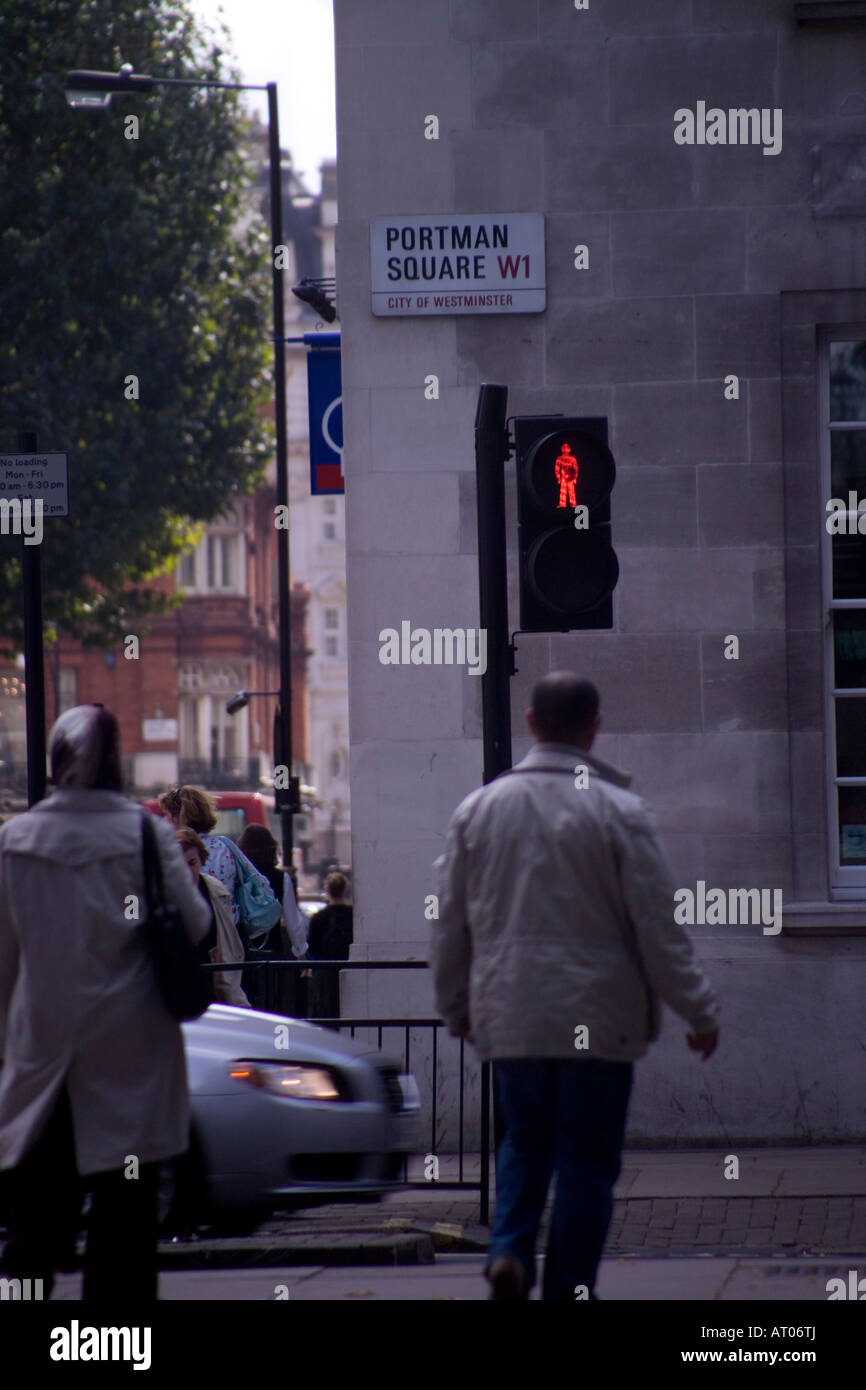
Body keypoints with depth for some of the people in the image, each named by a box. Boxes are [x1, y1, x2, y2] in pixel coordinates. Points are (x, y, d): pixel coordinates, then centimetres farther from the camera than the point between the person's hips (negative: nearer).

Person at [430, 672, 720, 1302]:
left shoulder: (478, 808, 4)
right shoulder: (619, 812, -8)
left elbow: (450, 921, 12)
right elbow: (659, 926, -7)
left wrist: (456, 1006, 26)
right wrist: (699, 1010, 2)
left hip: (509, 1015, 3)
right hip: (597, 1015, -3)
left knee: (525, 1143, 17)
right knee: (588, 1159, 4)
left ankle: (510, 1249, -6)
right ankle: (568, 1288, 2)